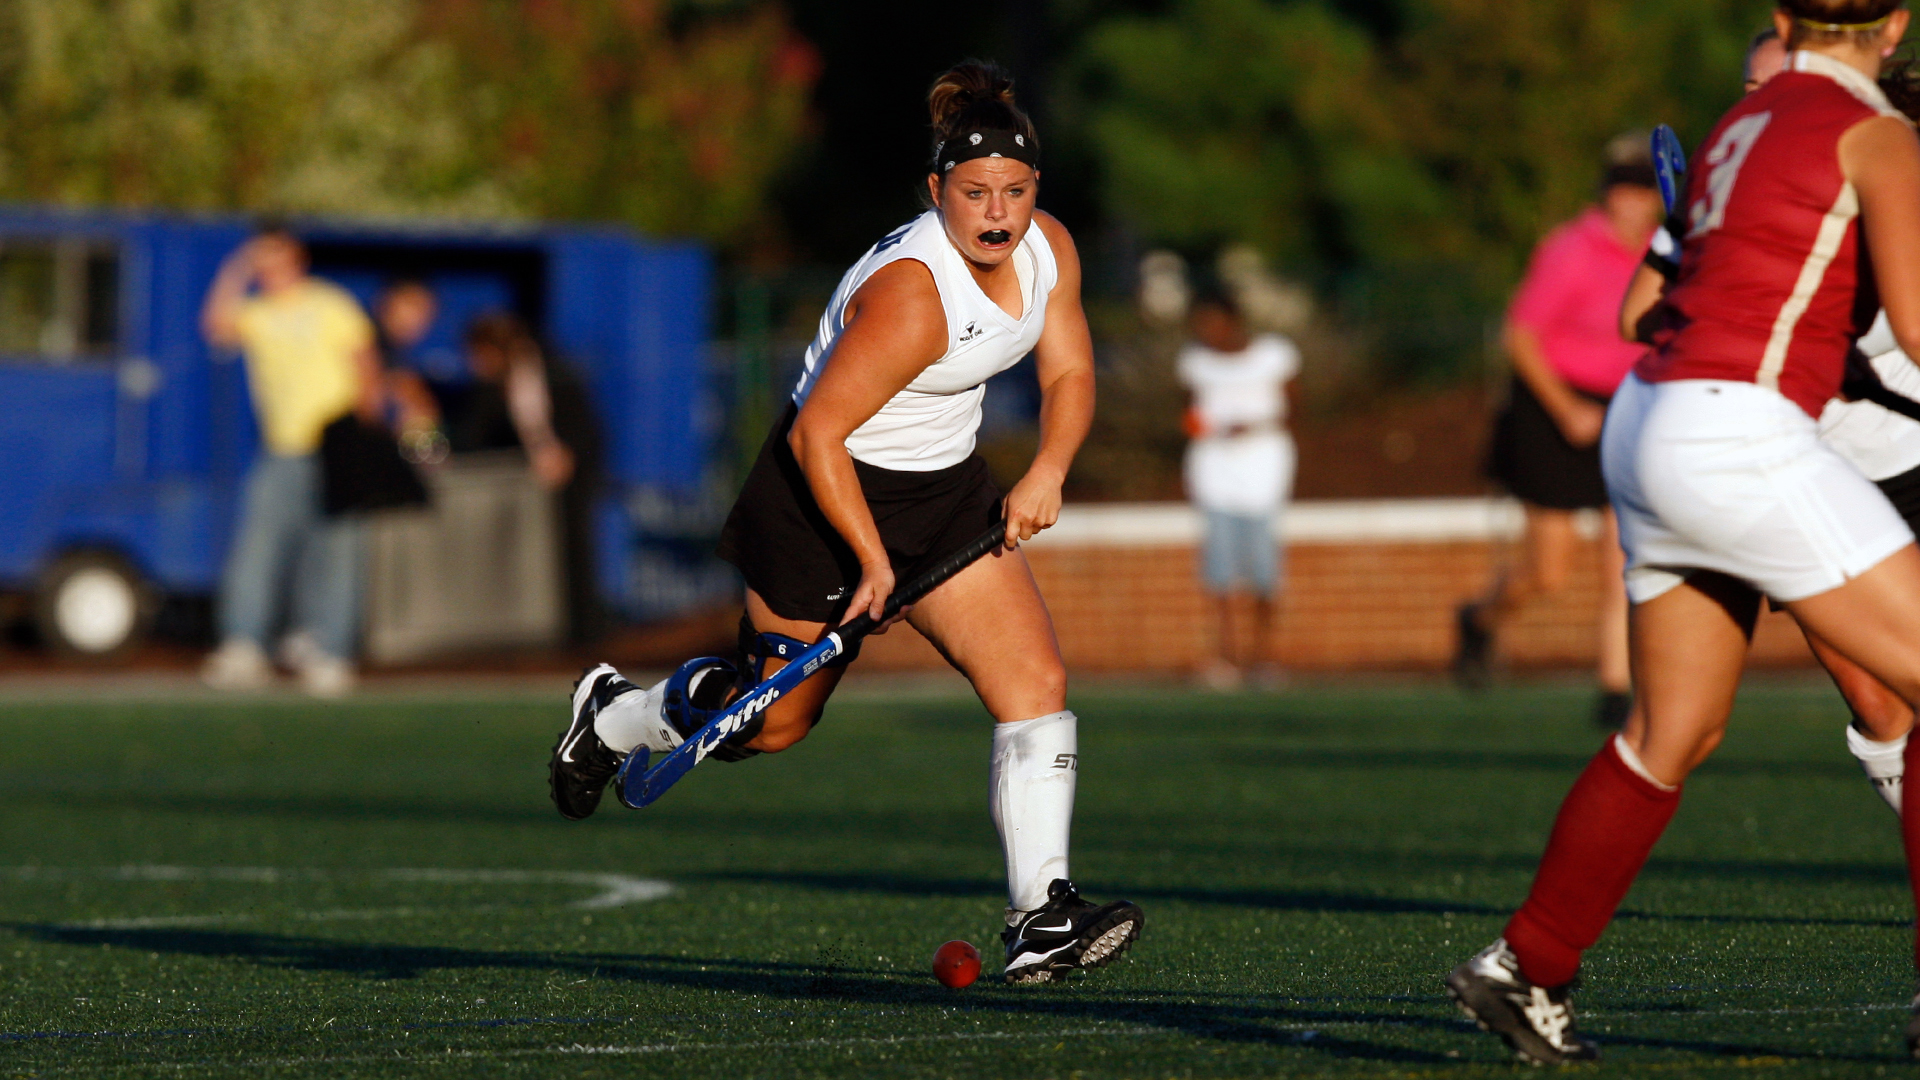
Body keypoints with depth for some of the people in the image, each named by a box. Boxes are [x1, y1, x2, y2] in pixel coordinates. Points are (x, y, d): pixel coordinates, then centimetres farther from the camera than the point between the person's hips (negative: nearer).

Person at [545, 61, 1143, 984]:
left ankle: (1040, 919, -12)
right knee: (775, 719, 9)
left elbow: (1068, 374, 8)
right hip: (826, 494, -7)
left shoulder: (1047, 250, -7)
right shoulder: (911, 294, -31)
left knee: (1037, 682, -11)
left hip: (947, 491, 7)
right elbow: (816, 434, -27)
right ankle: (613, 716, 40)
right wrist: (872, 560, -22)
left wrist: (1048, 471, -10)